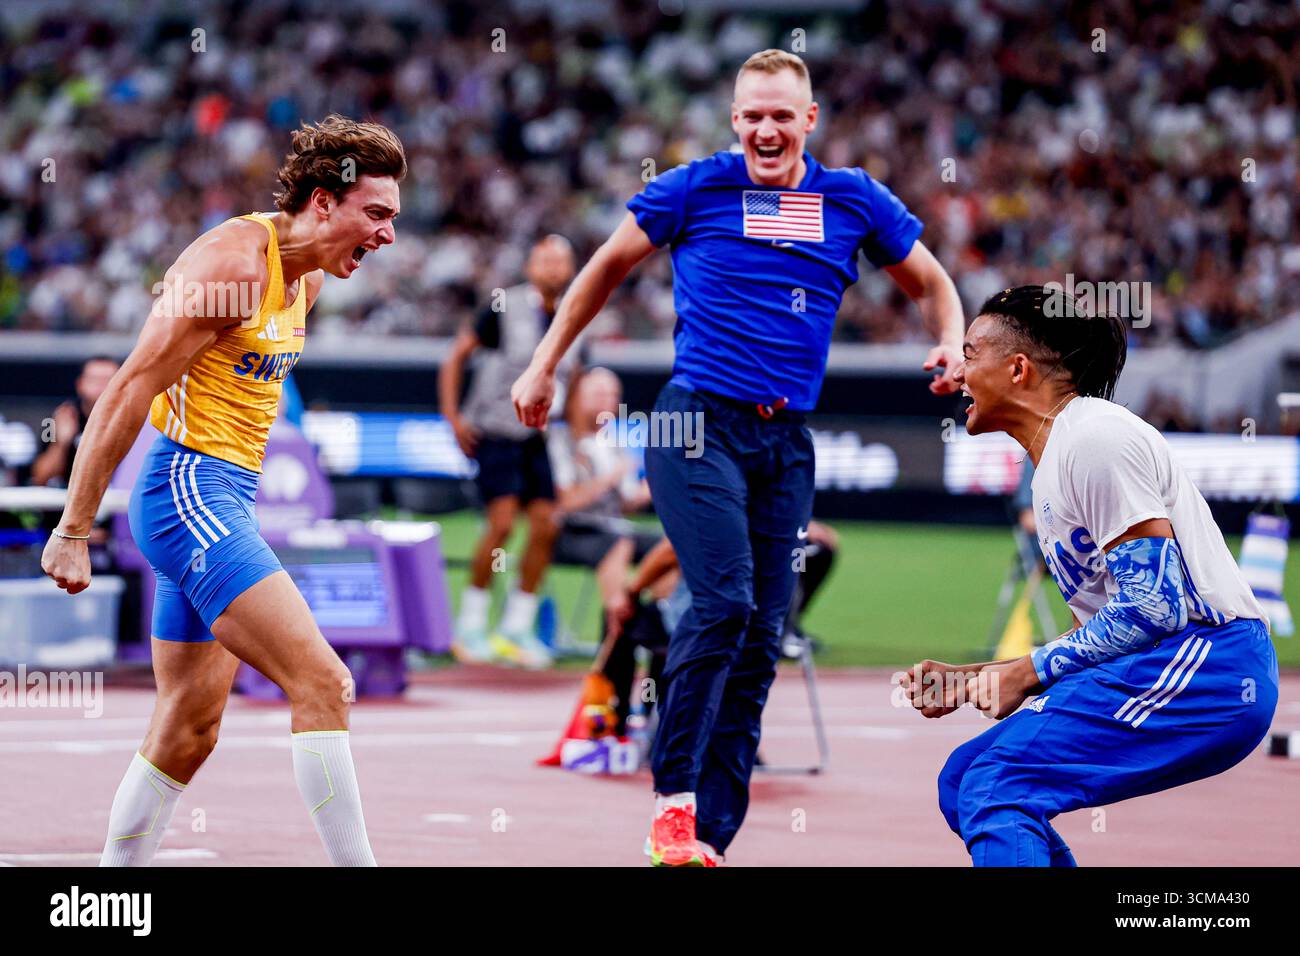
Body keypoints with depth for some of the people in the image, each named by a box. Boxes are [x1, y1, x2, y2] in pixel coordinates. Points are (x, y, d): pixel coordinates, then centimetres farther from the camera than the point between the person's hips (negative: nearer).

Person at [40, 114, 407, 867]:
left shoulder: (309, 279, 12)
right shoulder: (234, 262, -16)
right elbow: (128, 394, -17)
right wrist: (73, 532, -17)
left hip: (227, 500, 10)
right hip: (189, 493, -10)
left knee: (189, 732, 11)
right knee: (322, 682, -19)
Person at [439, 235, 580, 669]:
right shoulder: (505, 309, -10)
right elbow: (456, 356, -4)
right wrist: (453, 418, -9)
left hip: (535, 437, 6)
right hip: (494, 433, -5)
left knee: (545, 526, -3)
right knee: (502, 523, -16)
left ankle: (518, 626, 10)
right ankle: (470, 625, -3)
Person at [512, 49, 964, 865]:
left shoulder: (856, 201, 8)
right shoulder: (696, 189, 1)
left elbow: (932, 284, 20)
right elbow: (609, 267, 14)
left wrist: (951, 345, -1)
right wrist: (545, 365, 14)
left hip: (787, 441, 4)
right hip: (699, 422, -4)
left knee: (762, 637, 1)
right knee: (725, 601, -22)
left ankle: (708, 834, 6)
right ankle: (674, 798, -13)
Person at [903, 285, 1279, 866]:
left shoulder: (1095, 437, -10)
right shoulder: (1049, 469, 22)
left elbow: (1152, 605, -17)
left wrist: (1027, 672, -10)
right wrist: (970, 680, 15)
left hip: (1208, 660, -10)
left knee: (995, 789, -19)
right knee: (964, 780, 10)